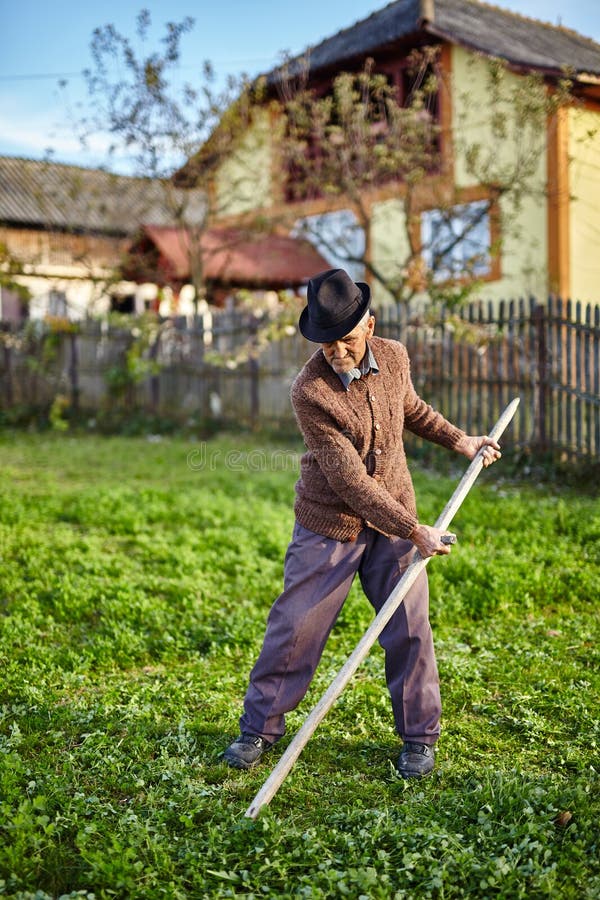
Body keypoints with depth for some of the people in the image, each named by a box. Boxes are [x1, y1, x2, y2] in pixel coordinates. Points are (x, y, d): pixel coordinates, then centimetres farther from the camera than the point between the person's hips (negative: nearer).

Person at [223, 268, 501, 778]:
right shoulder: (310, 392, -23)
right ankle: (260, 727, 21)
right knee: (295, 625, 2)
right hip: (330, 525, -4)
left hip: (394, 519, 4)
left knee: (410, 629, 5)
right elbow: (349, 480, -25)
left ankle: (419, 737, 23)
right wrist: (415, 531, -23)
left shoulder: (394, 357, -5)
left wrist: (459, 440, 15)